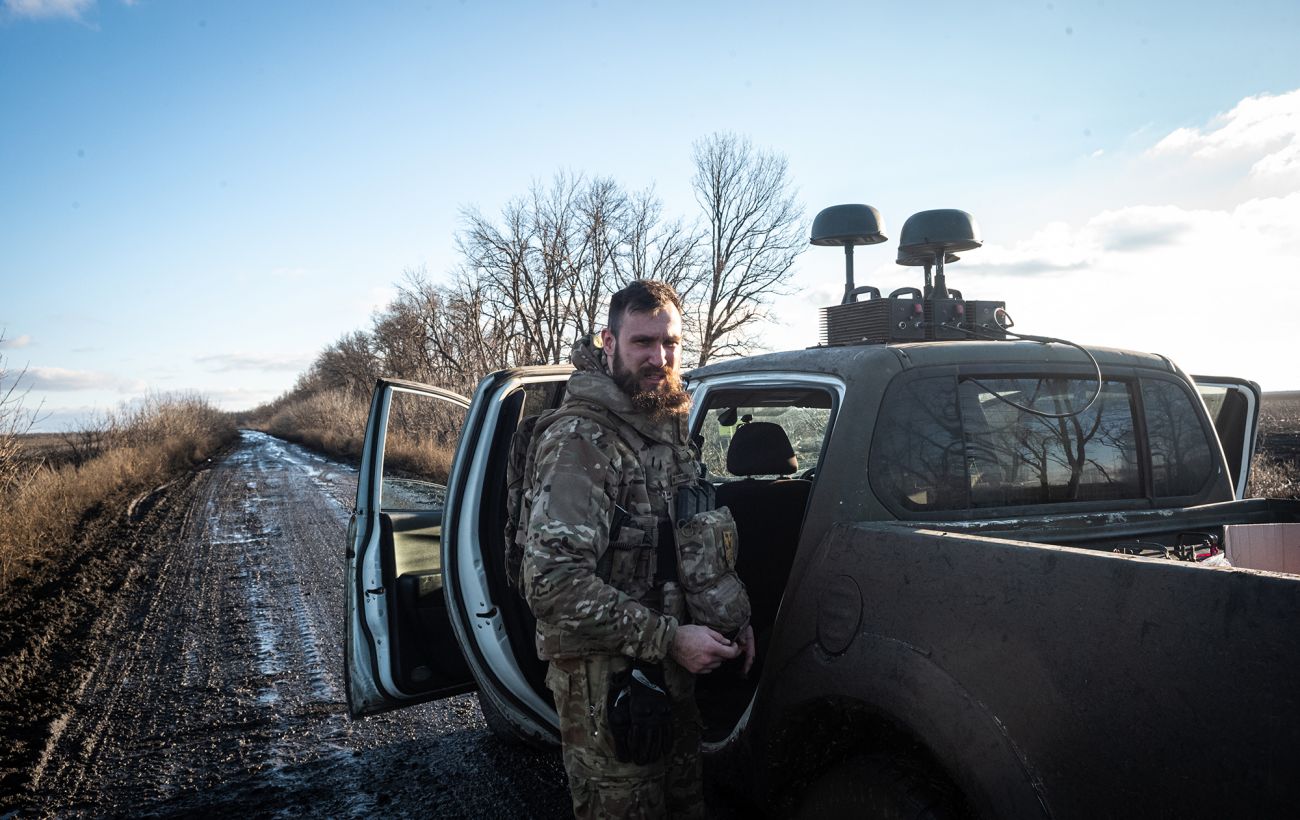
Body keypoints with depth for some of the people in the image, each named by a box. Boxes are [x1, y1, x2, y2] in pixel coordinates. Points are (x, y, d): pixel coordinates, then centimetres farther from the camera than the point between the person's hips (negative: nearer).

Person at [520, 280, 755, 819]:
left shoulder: (669, 430, 9)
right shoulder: (580, 442, -20)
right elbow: (552, 583, -29)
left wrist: (733, 618, 9)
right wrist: (668, 638, -25)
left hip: (669, 670, 8)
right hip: (605, 678, -8)